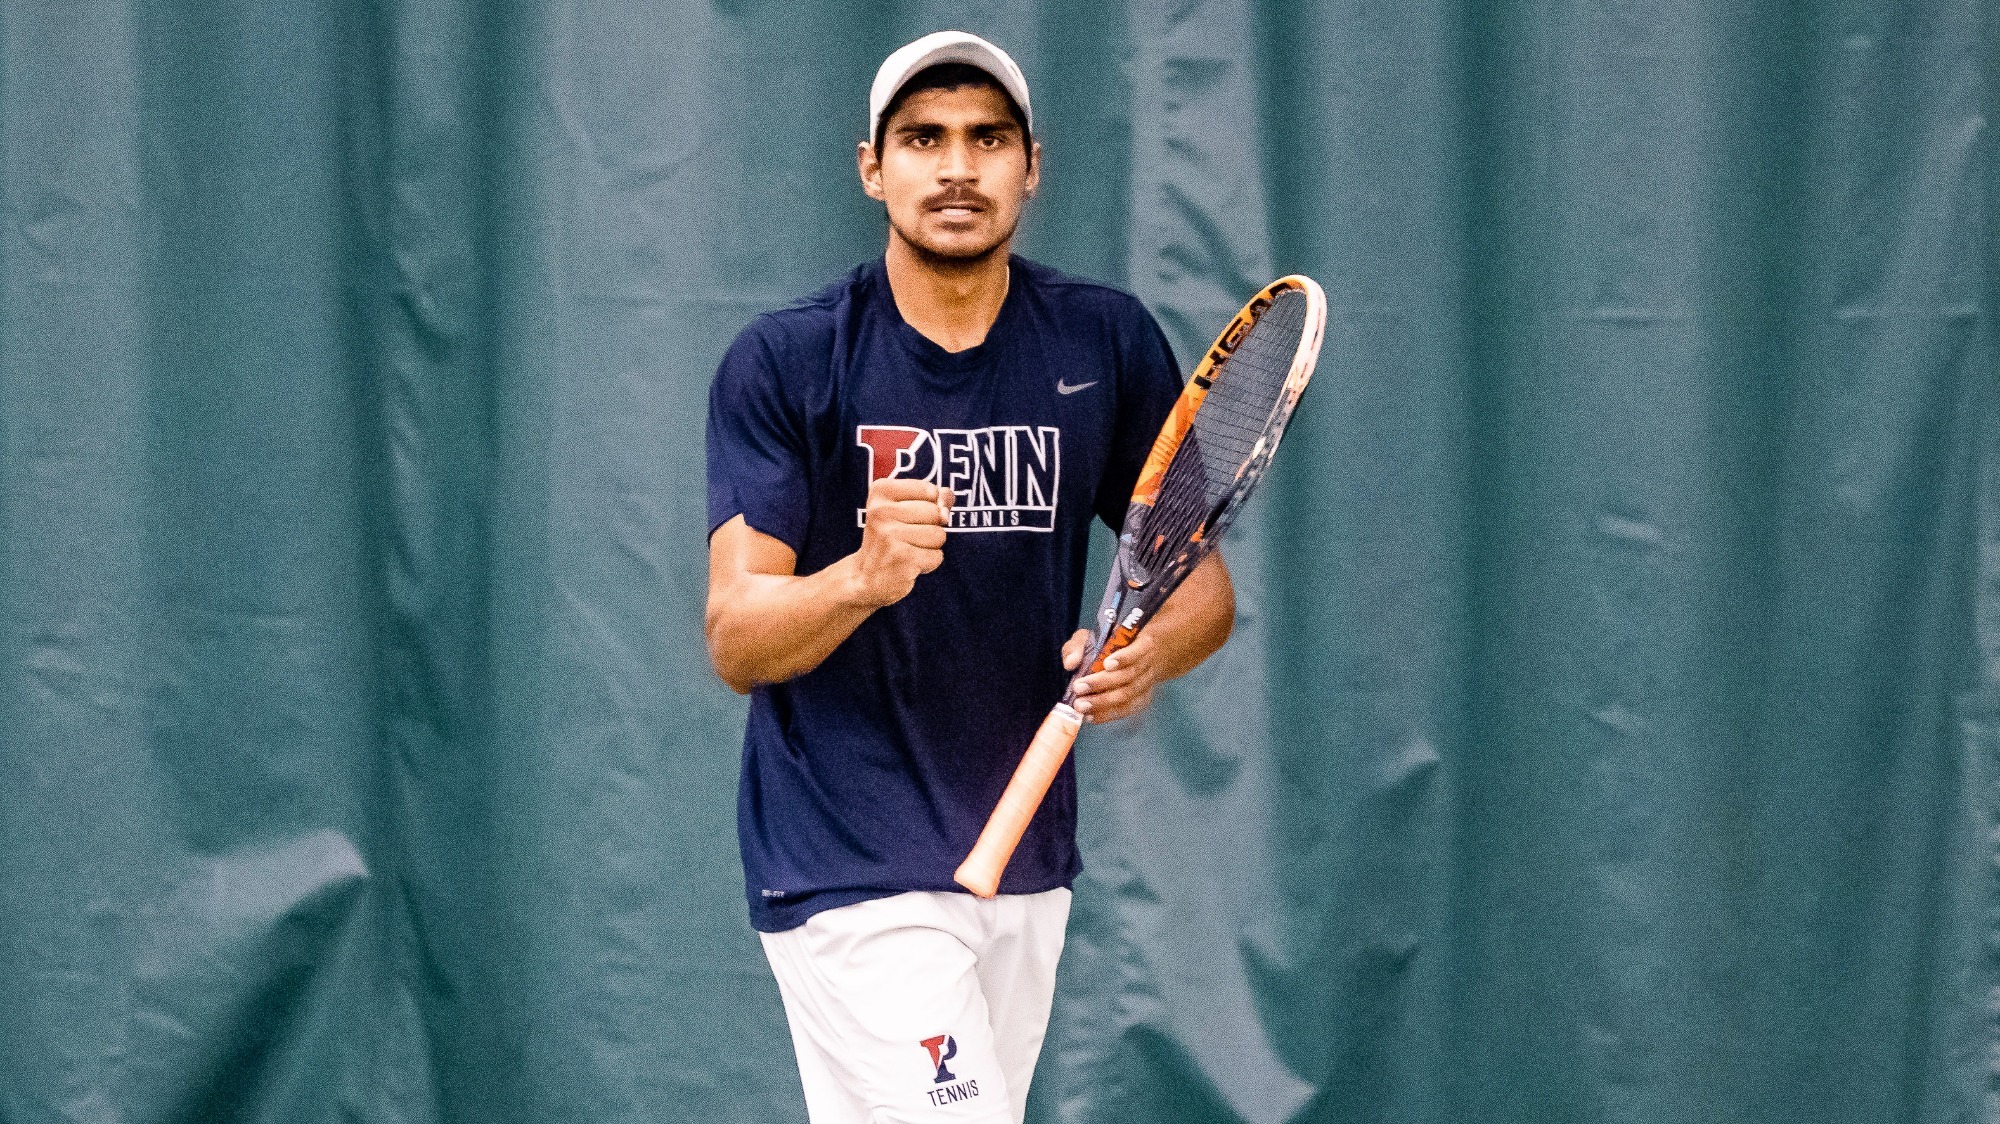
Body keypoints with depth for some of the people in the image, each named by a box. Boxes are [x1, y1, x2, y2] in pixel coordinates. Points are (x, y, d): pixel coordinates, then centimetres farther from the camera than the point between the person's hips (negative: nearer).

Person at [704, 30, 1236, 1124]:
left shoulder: (1108, 344, 2)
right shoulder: (782, 361, -8)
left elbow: (1201, 579, 8)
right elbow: (735, 643, -12)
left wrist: (1148, 651, -15)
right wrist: (863, 577, -33)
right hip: (846, 865, -5)